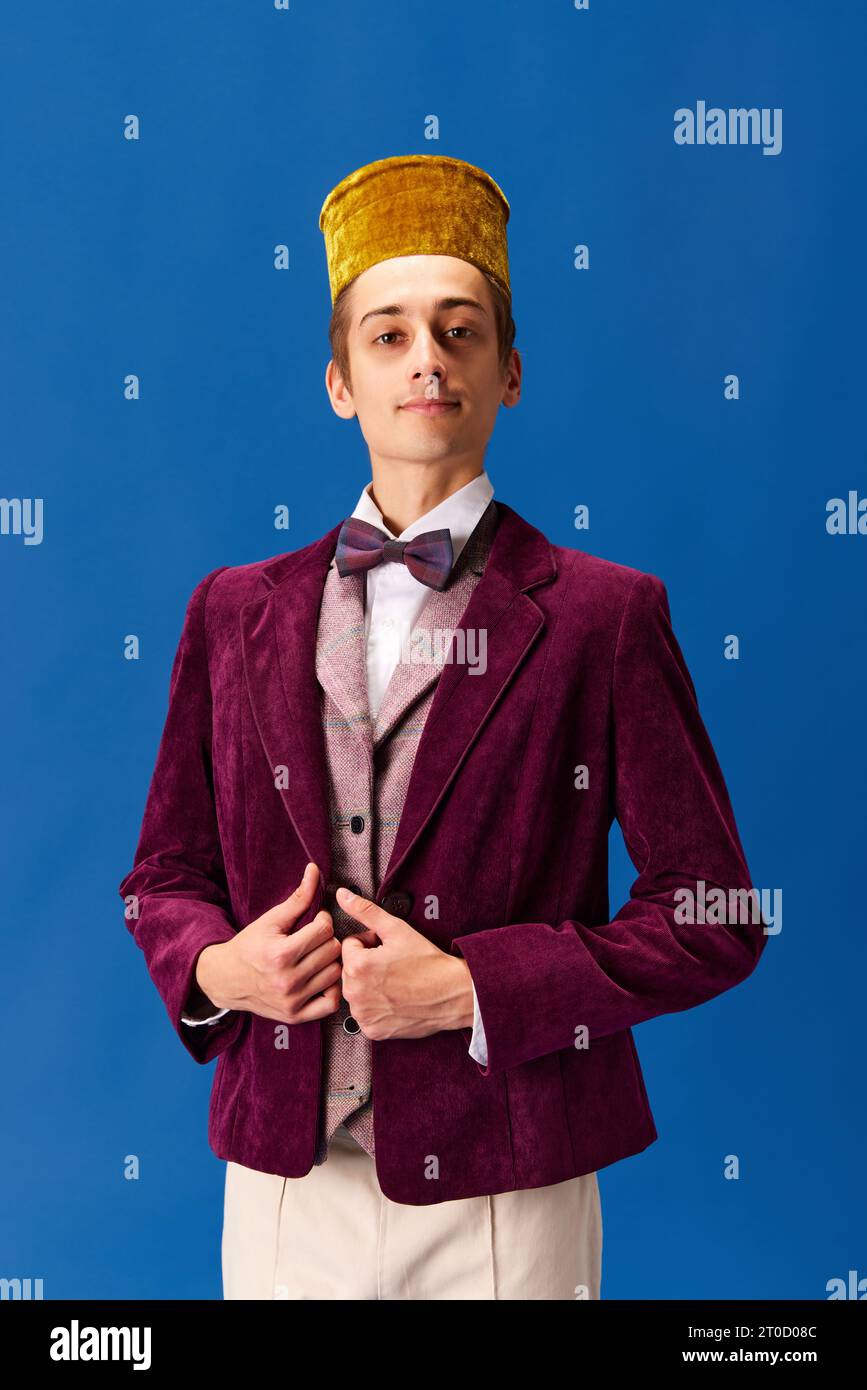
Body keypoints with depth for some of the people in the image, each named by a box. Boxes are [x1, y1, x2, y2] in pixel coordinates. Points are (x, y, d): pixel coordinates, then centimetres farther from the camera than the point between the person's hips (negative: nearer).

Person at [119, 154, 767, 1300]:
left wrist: (476, 990, -15)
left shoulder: (605, 618, -6)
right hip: (284, 1184, 3)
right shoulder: (235, 613, 4)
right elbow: (164, 873, 11)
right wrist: (214, 966, -9)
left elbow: (713, 919, -6)